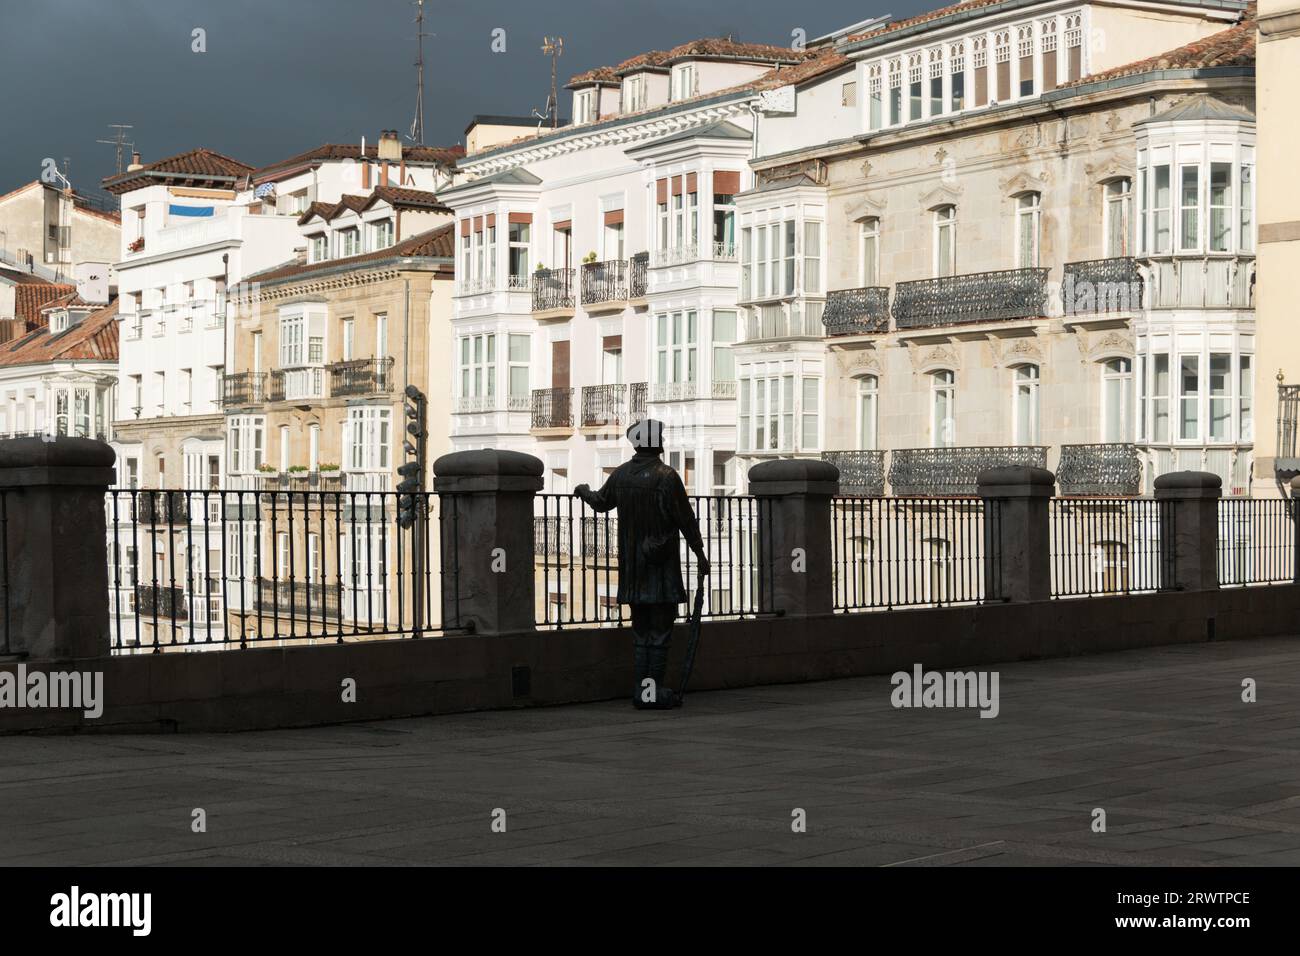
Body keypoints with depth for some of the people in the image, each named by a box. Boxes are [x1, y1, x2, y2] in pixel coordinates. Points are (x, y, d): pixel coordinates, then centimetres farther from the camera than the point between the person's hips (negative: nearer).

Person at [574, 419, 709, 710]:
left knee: (640, 628, 13)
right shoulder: (667, 476, -13)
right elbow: (686, 519, -10)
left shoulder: (621, 475, 4)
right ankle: (654, 690, -2)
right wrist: (701, 555, 0)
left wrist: (584, 491, 44)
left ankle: (641, 688, 13)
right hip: (662, 566, -5)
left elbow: (601, 503, 22)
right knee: (660, 628, -1)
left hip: (632, 565, 6)